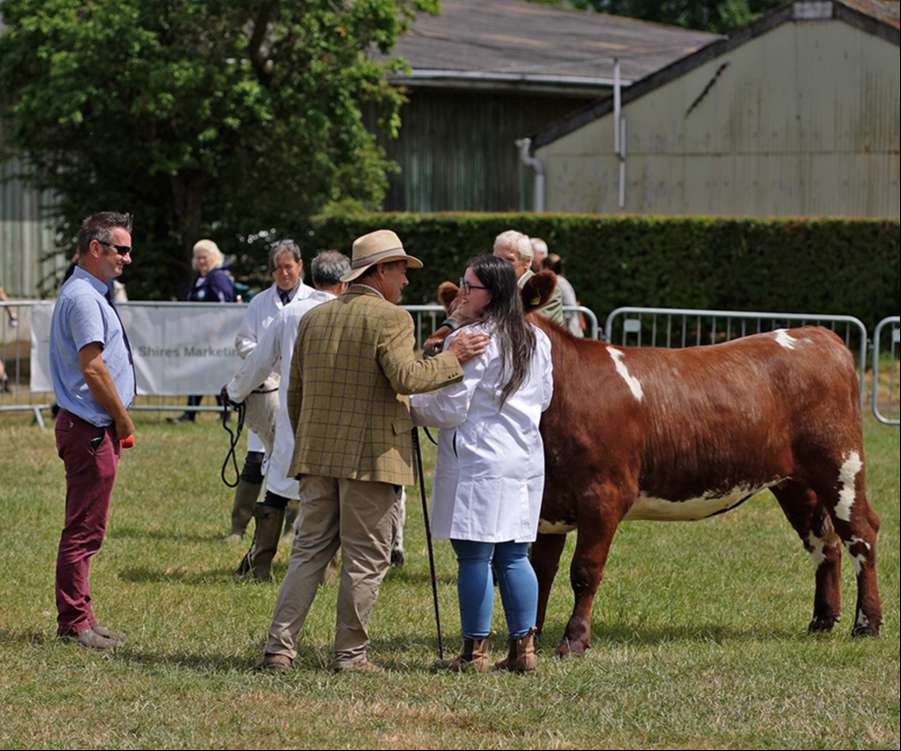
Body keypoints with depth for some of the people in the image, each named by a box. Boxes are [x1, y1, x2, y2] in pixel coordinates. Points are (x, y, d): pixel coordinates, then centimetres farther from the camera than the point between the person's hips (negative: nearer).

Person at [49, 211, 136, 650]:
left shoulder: (88, 294, 18)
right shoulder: (83, 298, -16)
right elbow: (93, 368, -21)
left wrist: (119, 420, 17)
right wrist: (123, 420, -11)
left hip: (89, 428, 11)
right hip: (92, 429, -11)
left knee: (84, 529, 14)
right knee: (83, 531, -7)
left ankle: (77, 620, 19)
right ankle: (74, 622, -4)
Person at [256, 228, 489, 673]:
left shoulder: (314, 318, 13)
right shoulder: (391, 319, -8)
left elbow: (295, 391, 16)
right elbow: (405, 376, -20)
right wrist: (453, 359, -8)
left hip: (317, 456, 6)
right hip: (370, 457, -6)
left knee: (309, 552, 9)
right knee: (364, 561, 3)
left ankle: (279, 648, 2)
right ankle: (351, 654, 5)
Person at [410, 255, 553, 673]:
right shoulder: (536, 341, 12)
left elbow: (449, 409, -12)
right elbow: (543, 398, 22)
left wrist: (411, 409, 5)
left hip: (478, 461, -8)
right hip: (526, 459, 8)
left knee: (474, 557, -3)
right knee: (514, 557, 11)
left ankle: (475, 651, -2)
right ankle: (523, 648, 10)